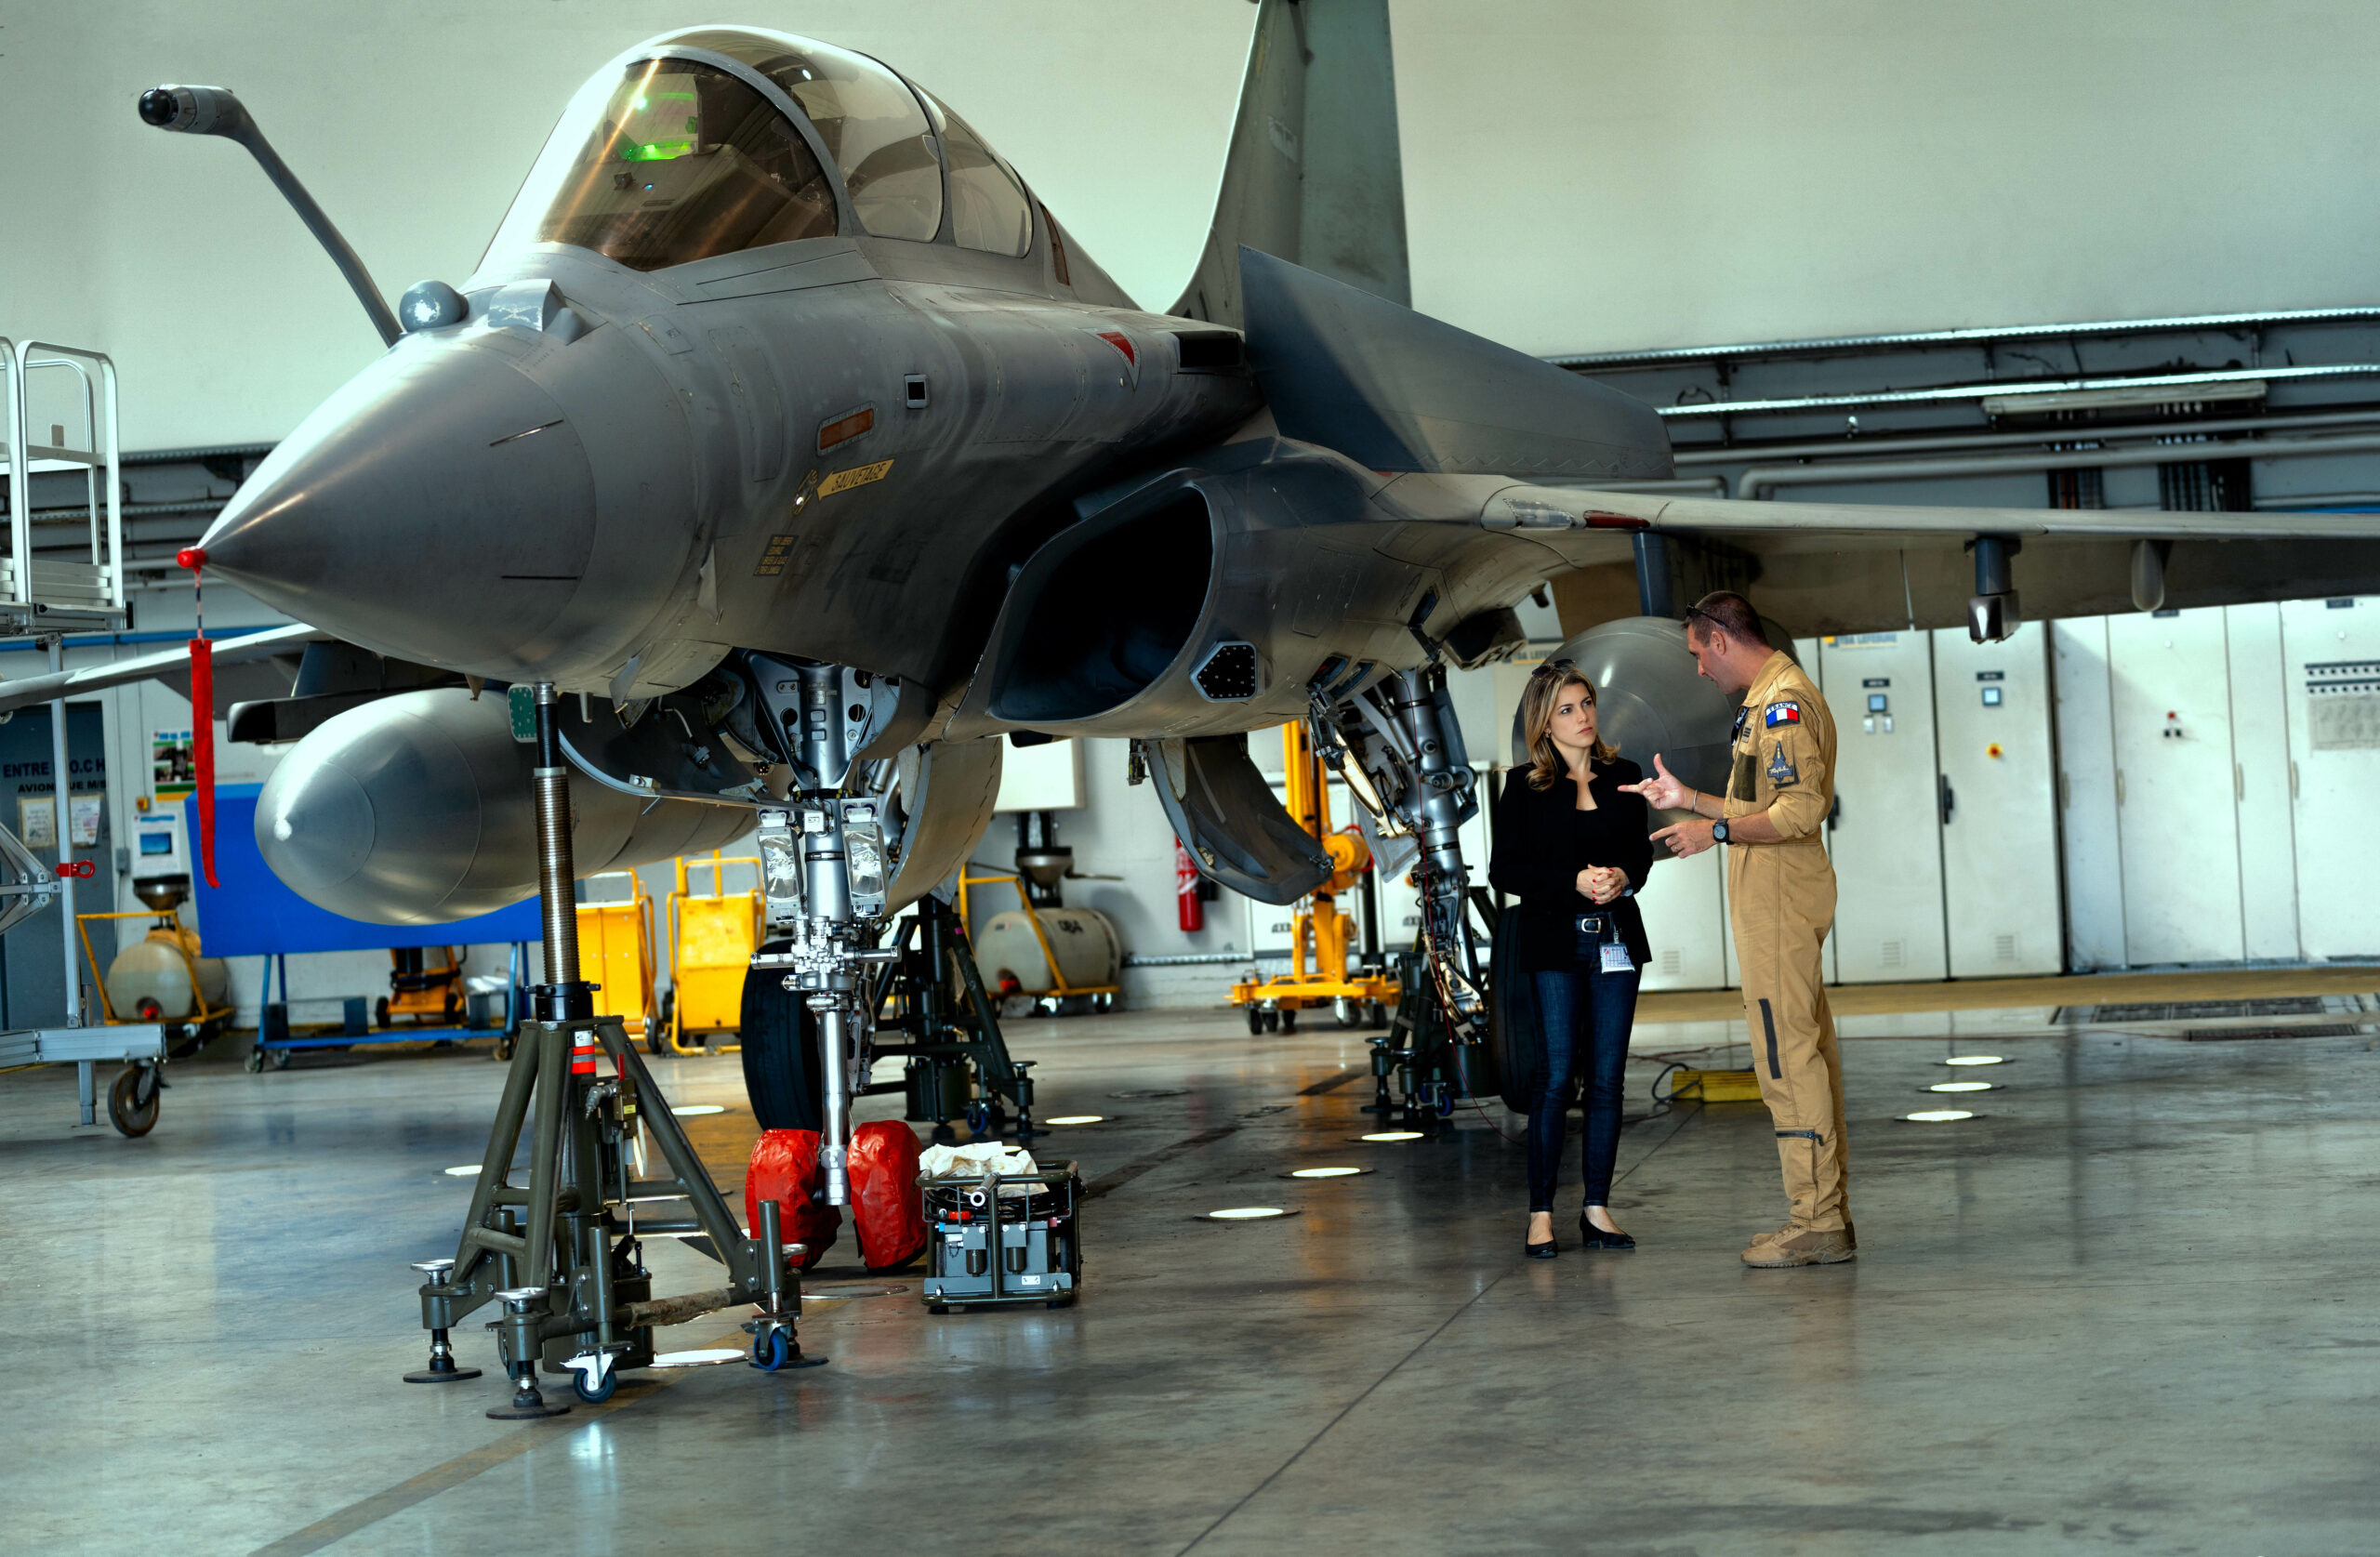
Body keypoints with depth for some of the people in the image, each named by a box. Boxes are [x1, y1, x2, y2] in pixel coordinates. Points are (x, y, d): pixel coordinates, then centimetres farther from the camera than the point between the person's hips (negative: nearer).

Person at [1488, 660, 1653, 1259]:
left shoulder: (1623, 777, 9)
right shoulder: (1524, 787, -1)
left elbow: (1641, 850, 14)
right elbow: (1504, 871, -4)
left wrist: (1623, 877, -9)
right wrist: (1575, 883, -15)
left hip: (1616, 940, 4)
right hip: (1556, 944, -3)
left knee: (1607, 1079, 4)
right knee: (1556, 1077, -7)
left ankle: (1597, 1209, 11)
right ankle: (1541, 1213, -1)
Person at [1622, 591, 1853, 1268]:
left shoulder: (1784, 702, -14)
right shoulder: (1772, 698, 19)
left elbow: (1802, 811, -23)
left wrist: (1718, 831, -17)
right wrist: (1689, 800, 25)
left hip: (1778, 903, -11)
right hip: (1778, 901, 11)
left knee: (1786, 1053, -9)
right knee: (1806, 1050, 11)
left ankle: (1817, 1223, -8)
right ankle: (1830, 1207, 16)